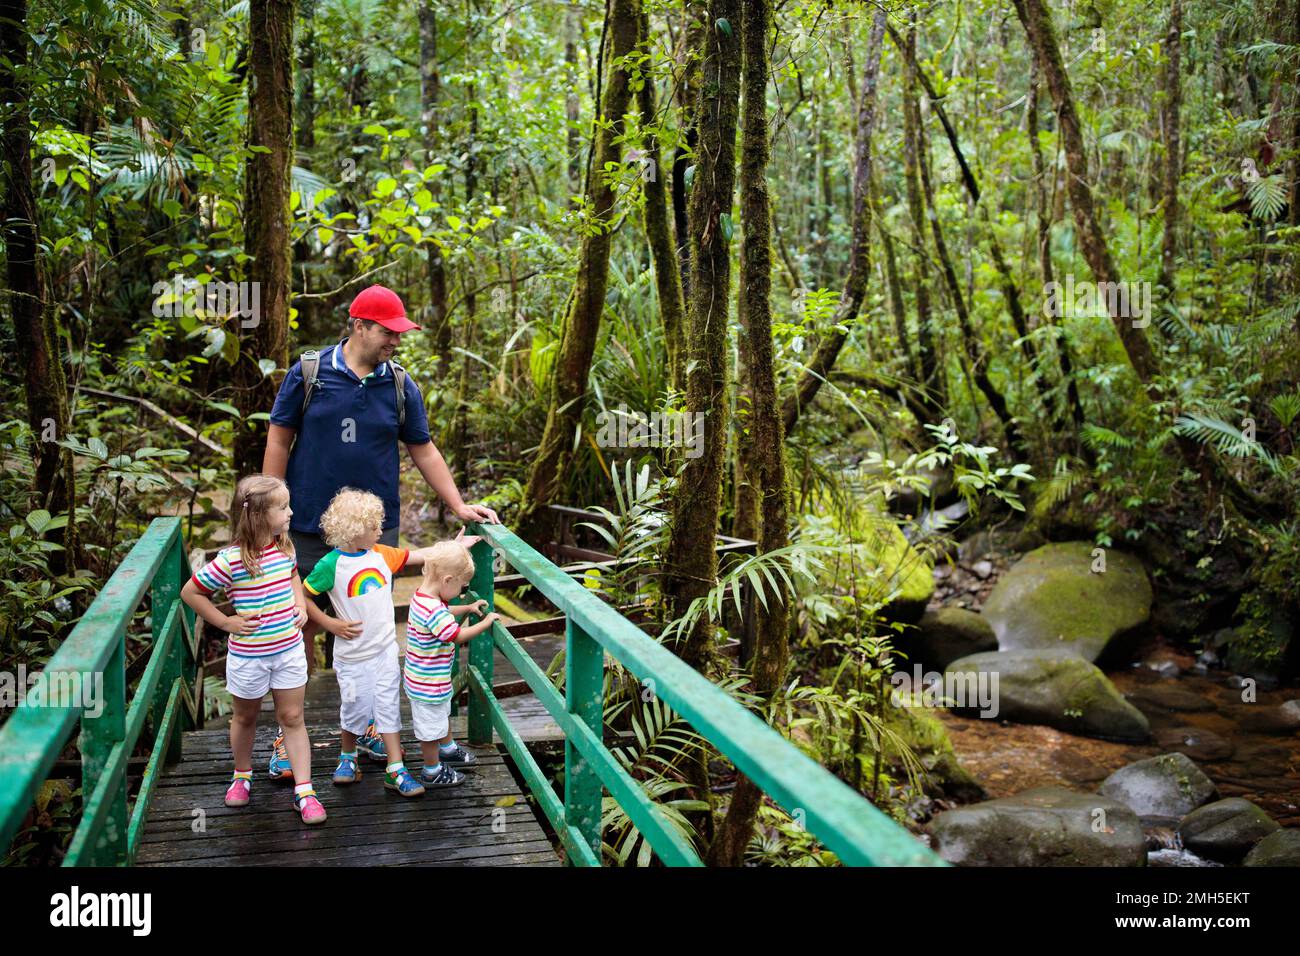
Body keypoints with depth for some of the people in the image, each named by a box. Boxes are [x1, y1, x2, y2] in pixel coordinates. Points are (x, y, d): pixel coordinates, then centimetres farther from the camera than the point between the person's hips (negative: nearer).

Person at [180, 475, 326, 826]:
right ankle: (242, 774, 41)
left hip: (288, 648, 4)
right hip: (248, 655, -4)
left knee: (292, 718, 6)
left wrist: (301, 605, 3)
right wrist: (226, 622, -12)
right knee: (245, 717, 18)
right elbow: (190, 592, -13)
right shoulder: (232, 559, -22)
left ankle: (304, 791, 9)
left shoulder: (284, 547, -4)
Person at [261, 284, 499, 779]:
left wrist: (459, 506, 5)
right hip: (308, 528, -2)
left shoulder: (400, 385, 3)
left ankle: (368, 726, 25)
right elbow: (279, 441, 1)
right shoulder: (308, 373, -3)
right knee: (300, 626, 4)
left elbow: (424, 450, 9)